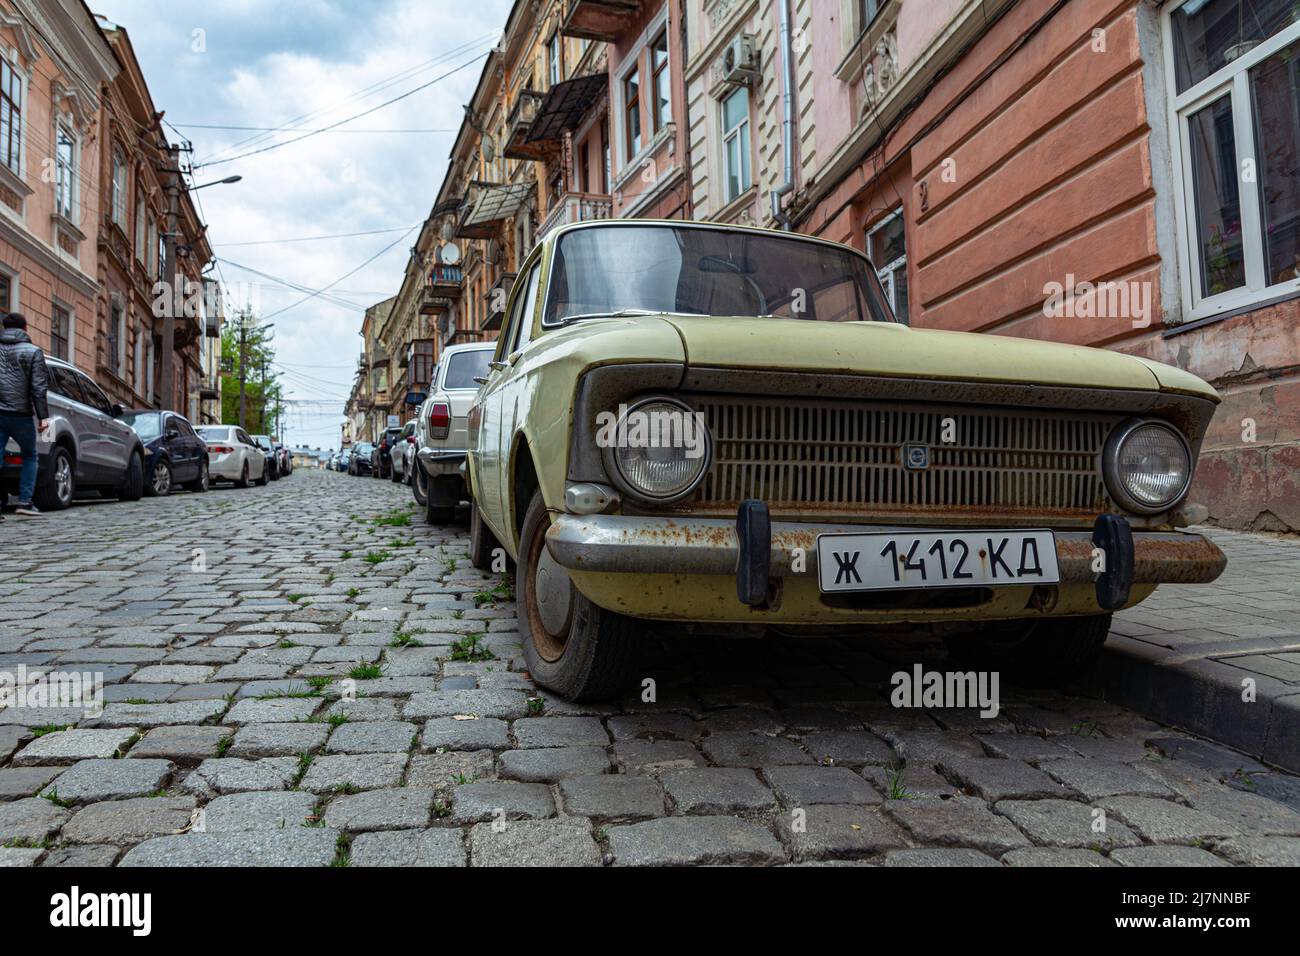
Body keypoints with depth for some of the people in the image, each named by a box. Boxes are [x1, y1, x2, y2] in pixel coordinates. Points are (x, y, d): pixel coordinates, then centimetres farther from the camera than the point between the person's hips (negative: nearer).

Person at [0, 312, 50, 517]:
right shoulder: (33, 352, -1)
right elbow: (38, 388, -7)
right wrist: (43, 416, -7)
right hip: (21, 414, -2)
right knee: (30, 457, 14)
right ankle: (25, 501, 4)